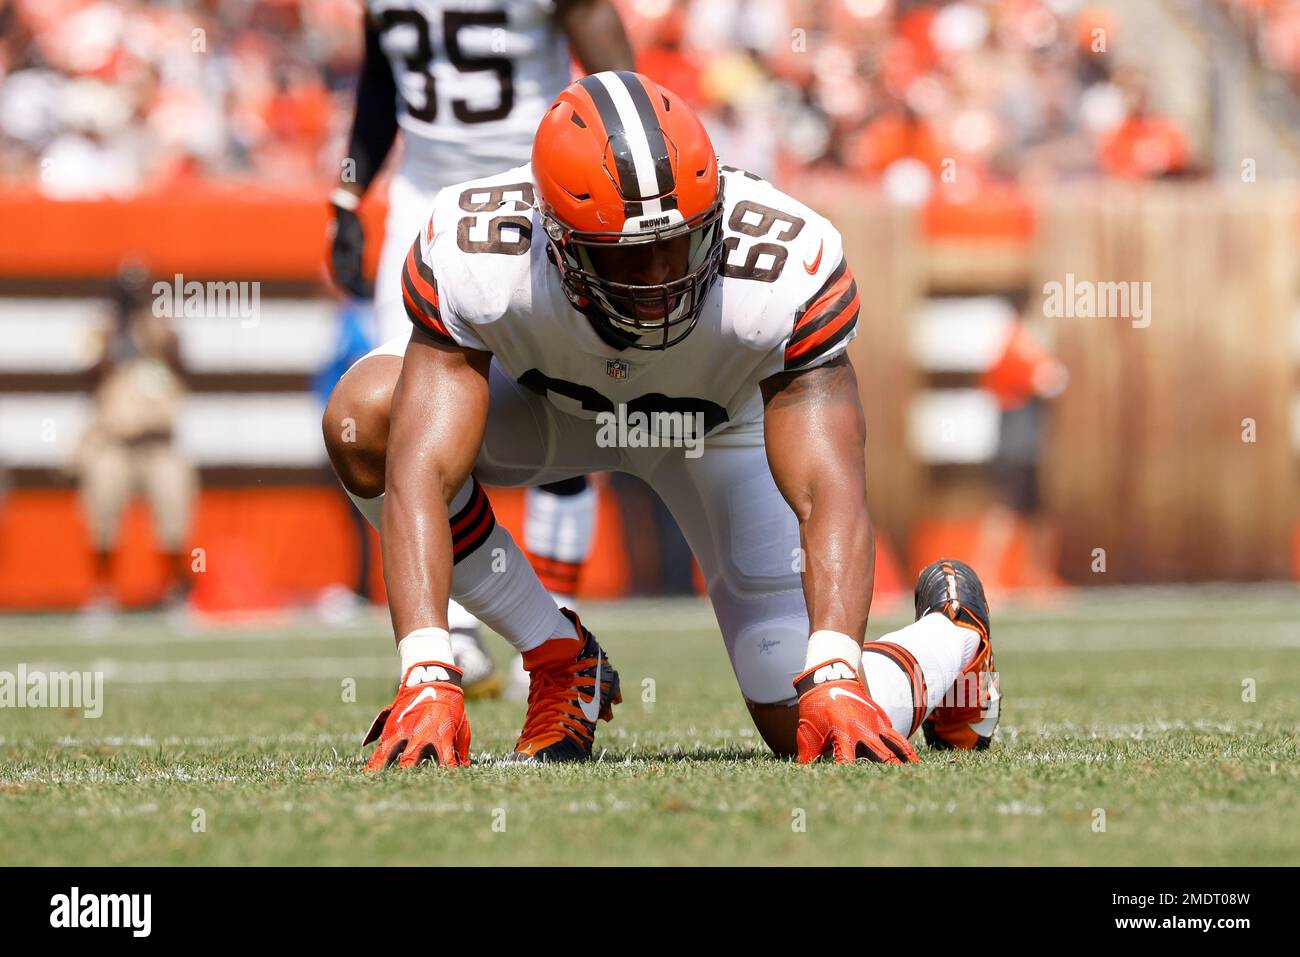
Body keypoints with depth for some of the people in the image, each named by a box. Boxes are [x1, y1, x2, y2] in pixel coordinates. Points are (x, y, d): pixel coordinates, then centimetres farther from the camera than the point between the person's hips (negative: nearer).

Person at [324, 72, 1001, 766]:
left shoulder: (782, 273, -40)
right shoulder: (474, 259, -39)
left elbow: (828, 498, -43)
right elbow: (420, 474, -43)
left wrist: (835, 678, -59)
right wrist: (427, 677, -56)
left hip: (725, 417, -1)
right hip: (547, 396, 1)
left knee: (818, 731, -11)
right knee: (365, 417, -31)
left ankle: (949, 632, 26)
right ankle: (556, 657, -9)